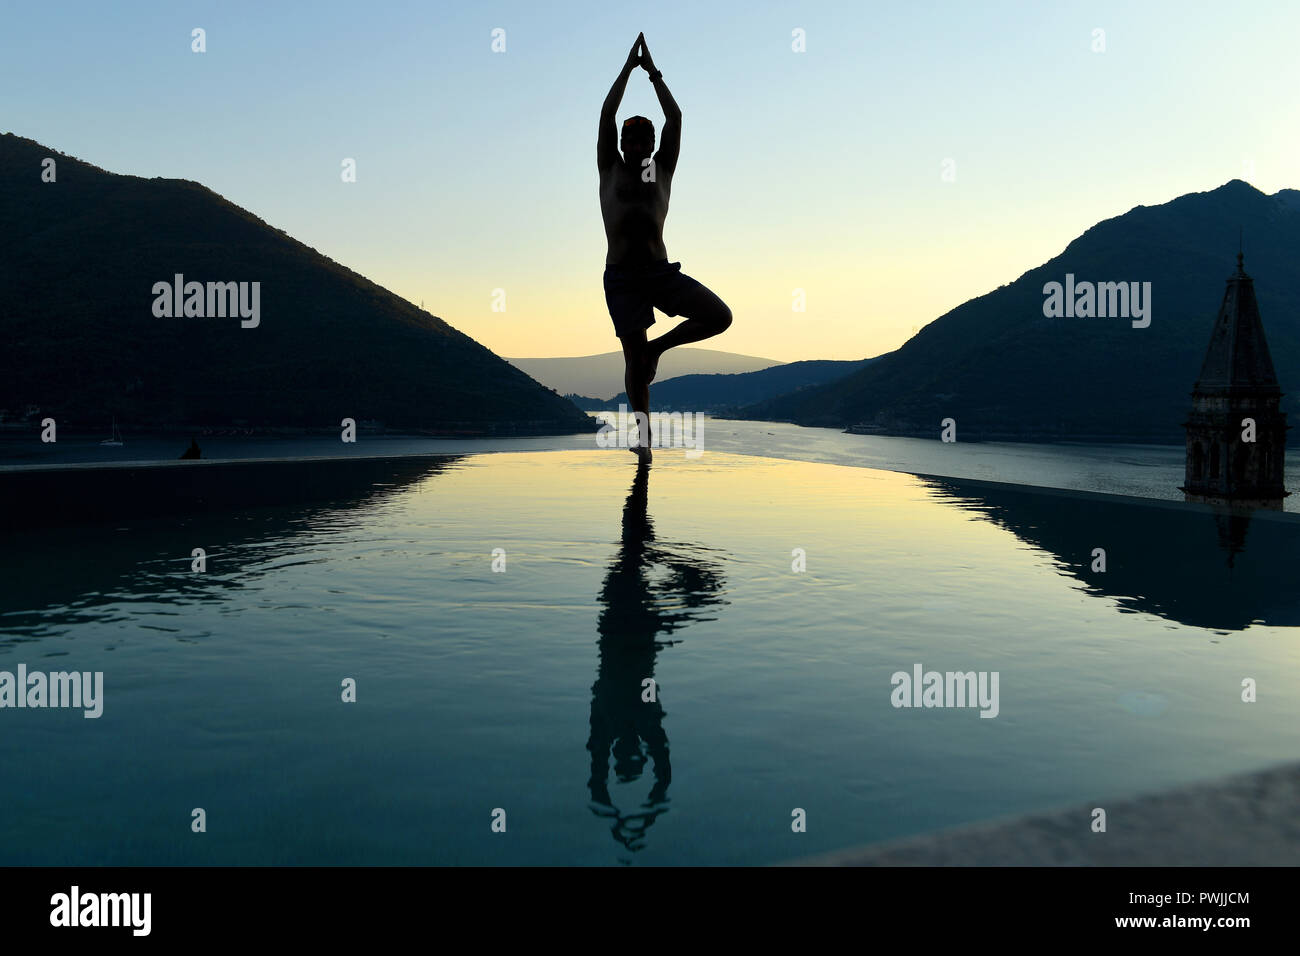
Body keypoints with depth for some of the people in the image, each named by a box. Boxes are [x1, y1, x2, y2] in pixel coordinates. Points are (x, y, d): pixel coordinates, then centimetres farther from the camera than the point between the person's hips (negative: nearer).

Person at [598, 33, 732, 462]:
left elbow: (675, 118, 7)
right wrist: (629, 66, 7)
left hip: (662, 271, 2)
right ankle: (644, 433, 13)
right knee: (633, 358, -1)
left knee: (720, 317, -14)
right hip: (622, 277, -1)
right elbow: (606, 115, 4)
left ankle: (658, 346, 8)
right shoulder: (610, 169, 11)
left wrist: (654, 72, 10)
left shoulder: (662, 169, 13)